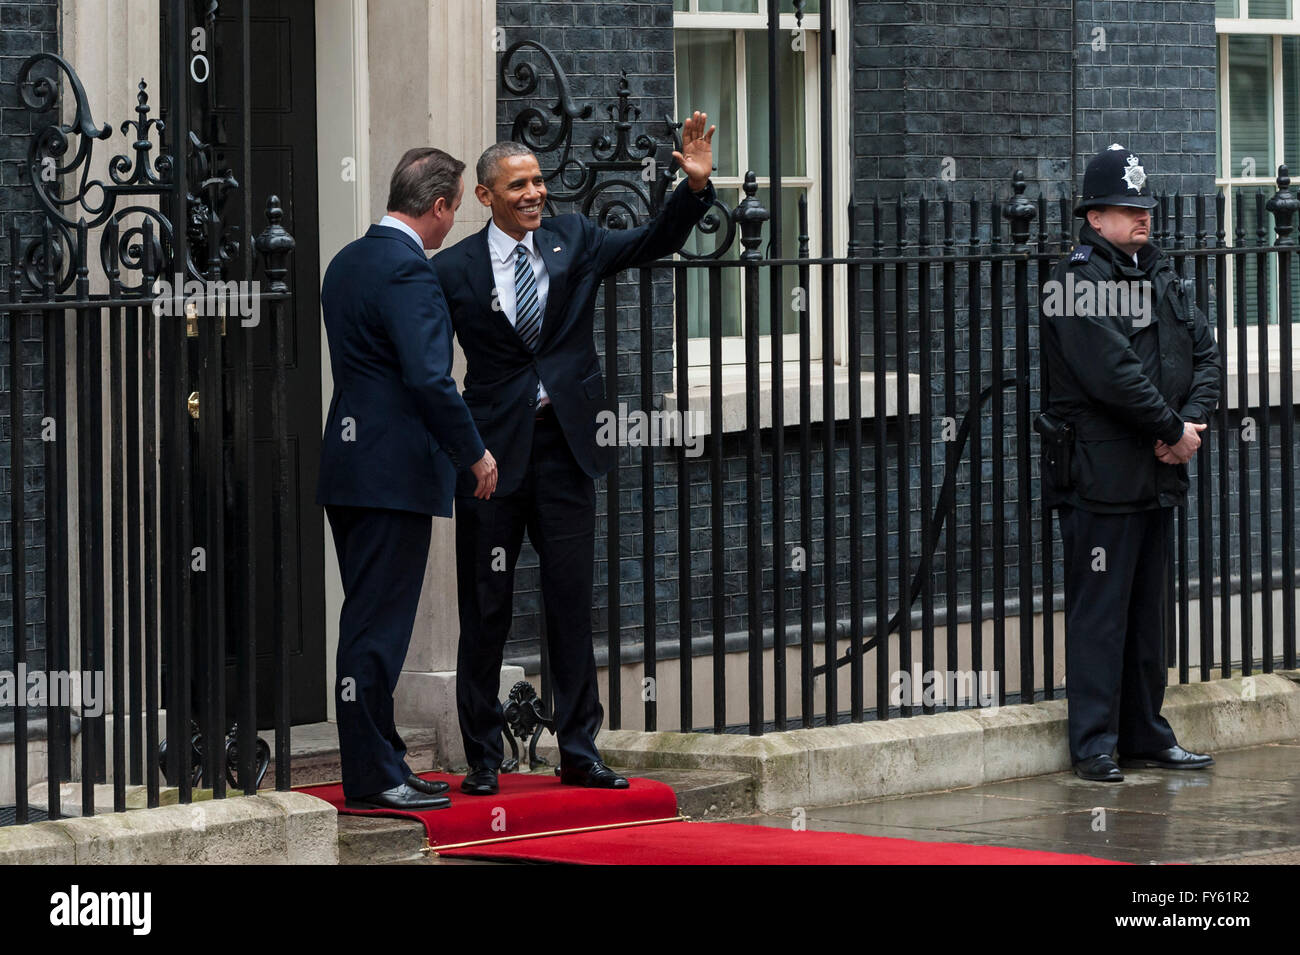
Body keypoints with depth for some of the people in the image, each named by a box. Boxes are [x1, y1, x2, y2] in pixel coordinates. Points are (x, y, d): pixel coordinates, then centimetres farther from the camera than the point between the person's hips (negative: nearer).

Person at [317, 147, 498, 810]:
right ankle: (371, 778, -4)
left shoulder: (348, 262, 14)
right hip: (393, 473, -10)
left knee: (371, 622, 13)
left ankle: (380, 765, 19)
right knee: (379, 625, -6)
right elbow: (429, 378, -21)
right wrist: (474, 453, -10)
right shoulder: (407, 270, -15)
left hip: (349, 466, 10)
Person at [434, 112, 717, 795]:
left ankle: (578, 752, 11)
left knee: (571, 601, 5)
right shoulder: (454, 270, -2)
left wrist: (694, 186, -11)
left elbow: (654, 243, 4)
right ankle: (482, 757, 12)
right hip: (493, 452, -2)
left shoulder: (573, 241, 7)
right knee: (485, 609, 3)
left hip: (565, 445, 2)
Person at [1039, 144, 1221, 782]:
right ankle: (1094, 745, -1)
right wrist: (1174, 429, -13)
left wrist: (1193, 418, -6)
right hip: (1101, 474, -9)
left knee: (1147, 610, 14)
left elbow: (1204, 351, 12)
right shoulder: (1079, 280, -11)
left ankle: (1146, 736, 21)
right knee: (1099, 609, -5)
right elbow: (1113, 373, -20)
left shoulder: (1160, 275, 16)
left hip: (1157, 475, 9)